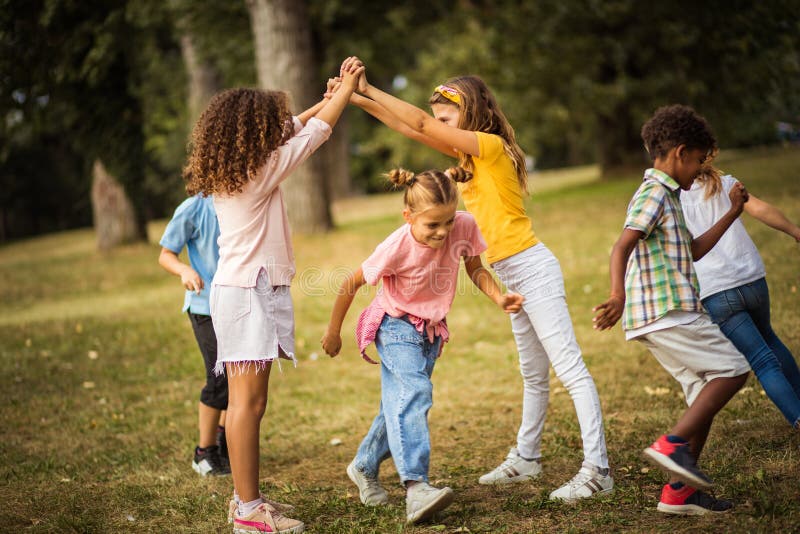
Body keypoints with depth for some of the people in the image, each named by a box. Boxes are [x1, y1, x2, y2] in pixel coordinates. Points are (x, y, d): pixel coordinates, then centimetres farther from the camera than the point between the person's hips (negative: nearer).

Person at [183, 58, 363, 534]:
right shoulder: (261, 171, -12)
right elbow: (314, 134, -3)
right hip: (249, 293, -9)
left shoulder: (227, 173, 12)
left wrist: (328, 98, 26)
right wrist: (348, 88, 11)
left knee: (249, 402, 11)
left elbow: (290, 130, 25)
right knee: (248, 402, -8)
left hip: (239, 290, 9)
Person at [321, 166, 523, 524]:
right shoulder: (396, 247, -27)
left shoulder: (464, 226, -18)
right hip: (397, 326, -5)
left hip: (431, 330, 5)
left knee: (400, 403, 12)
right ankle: (415, 486, -35)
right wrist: (333, 333, -3)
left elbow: (475, 269, 2)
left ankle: (364, 467, 34)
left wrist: (499, 297, -17)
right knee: (414, 391, -26)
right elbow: (350, 285, -14)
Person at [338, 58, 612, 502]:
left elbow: (420, 123, -16)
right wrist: (359, 99, 9)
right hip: (512, 274, 10)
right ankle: (526, 458, 31)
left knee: (570, 369, -10)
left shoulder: (491, 145, -12)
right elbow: (412, 129, 14)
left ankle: (597, 470, -11)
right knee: (533, 373, 19)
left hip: (530, 267, -10)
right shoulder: (470, 155, 15)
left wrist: (369, 89, -11)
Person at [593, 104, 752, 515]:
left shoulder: (666, 196, 24)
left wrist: (731, 214, 34)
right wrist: (617, 296, -37)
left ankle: (679, 491, 8)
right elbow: (621, 247, -22)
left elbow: (693, 250, 34)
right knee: (732, 370, -7)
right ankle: (672, 444, -14)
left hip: (666, 315, 10)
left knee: (707, 391, 9)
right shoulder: (654, 193, -8)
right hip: (667, 313, -10)